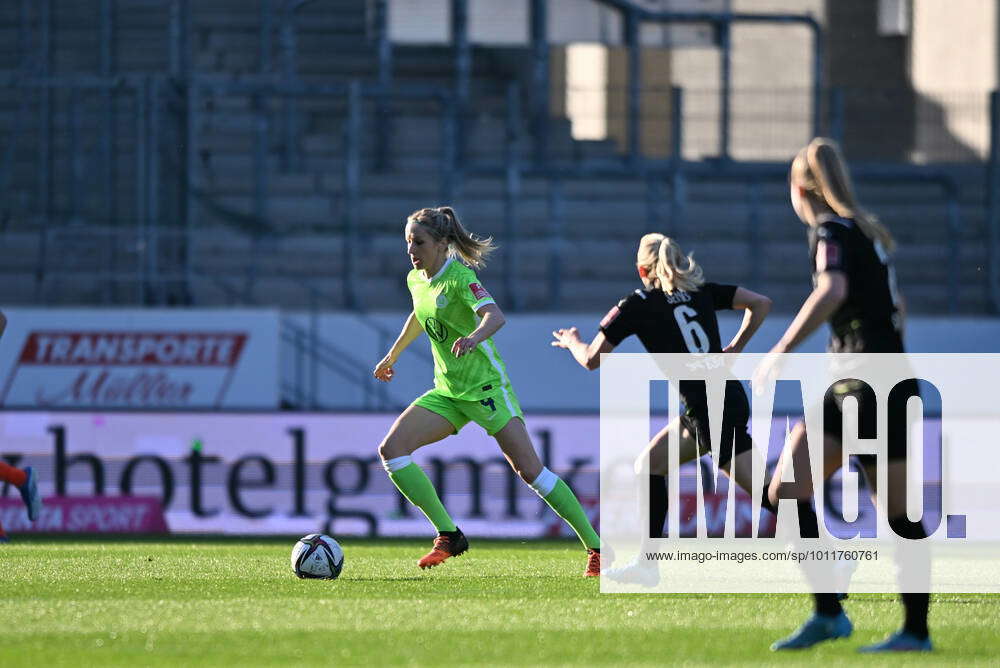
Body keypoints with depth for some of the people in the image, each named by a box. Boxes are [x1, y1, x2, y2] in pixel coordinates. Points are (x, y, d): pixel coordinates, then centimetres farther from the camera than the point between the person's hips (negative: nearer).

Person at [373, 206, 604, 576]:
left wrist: (473, 337, -55)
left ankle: (597, 547, -3)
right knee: (391, 449, -10)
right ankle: (448, 536, -6)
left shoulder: (459, 277, -16)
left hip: (486, 386, -7)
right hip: (447, 392, 7)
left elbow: (494, 315, -34)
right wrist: (393, 354, 39)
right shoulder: (416, 280, 7)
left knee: (529, 469, -12)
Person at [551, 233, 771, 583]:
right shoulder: (702, 291, 13)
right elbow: (761, 303, 10)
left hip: (711, 407, -8)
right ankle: (647, 565, 19)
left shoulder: (637, 306, -3)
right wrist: (736, 347, 20)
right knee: (651, 464, 18)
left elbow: (592, 359, 2)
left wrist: (572, 342, 24)